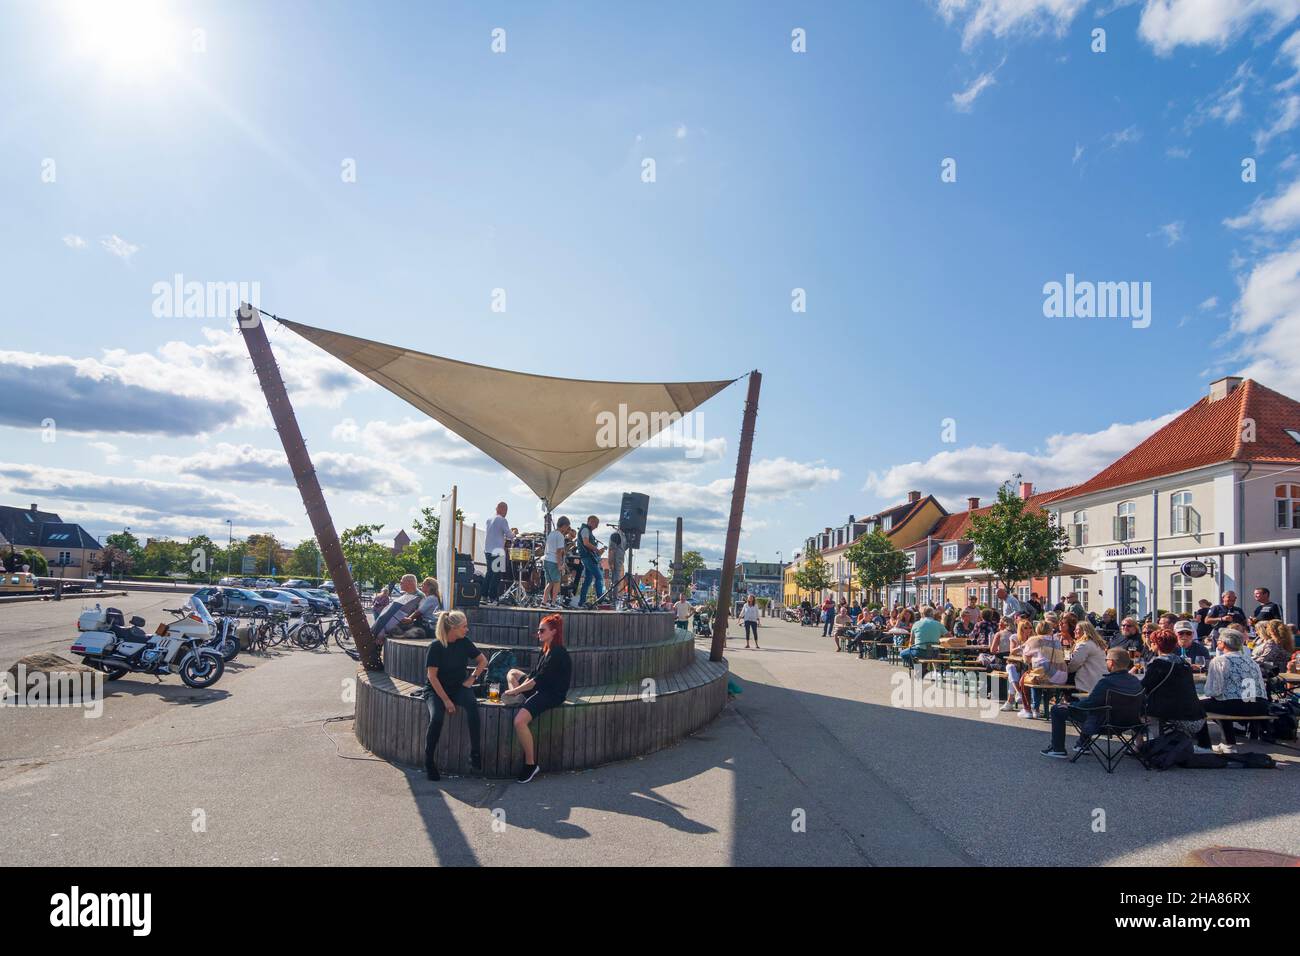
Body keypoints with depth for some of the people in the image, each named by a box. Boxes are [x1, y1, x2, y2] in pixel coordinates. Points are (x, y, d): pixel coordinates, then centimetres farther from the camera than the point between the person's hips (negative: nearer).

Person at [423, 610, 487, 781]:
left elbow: (483, 661, 13)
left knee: (472, 704, -30)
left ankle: (475, 753, -24)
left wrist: (472, 678, -1)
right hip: (436, 690, -3)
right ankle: (428, 761, -9)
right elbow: (432, 676, -14)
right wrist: (446, 701, -19)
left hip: (458, 687, 3)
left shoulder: (464, 643, 0)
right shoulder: (436, 646, -12)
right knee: (437, 718, -31)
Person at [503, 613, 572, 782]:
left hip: (551, 695, -11)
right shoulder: (546, 649, 9)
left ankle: (531, 764, -16)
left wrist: (514, 691, -16)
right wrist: (518, 690, -4)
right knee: (512, 672, 25)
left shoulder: (558, 654, -21)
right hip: (541, 688, 11)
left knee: (519, 721, -30)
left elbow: (538, 680, -22)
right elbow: (534, 674, 9)